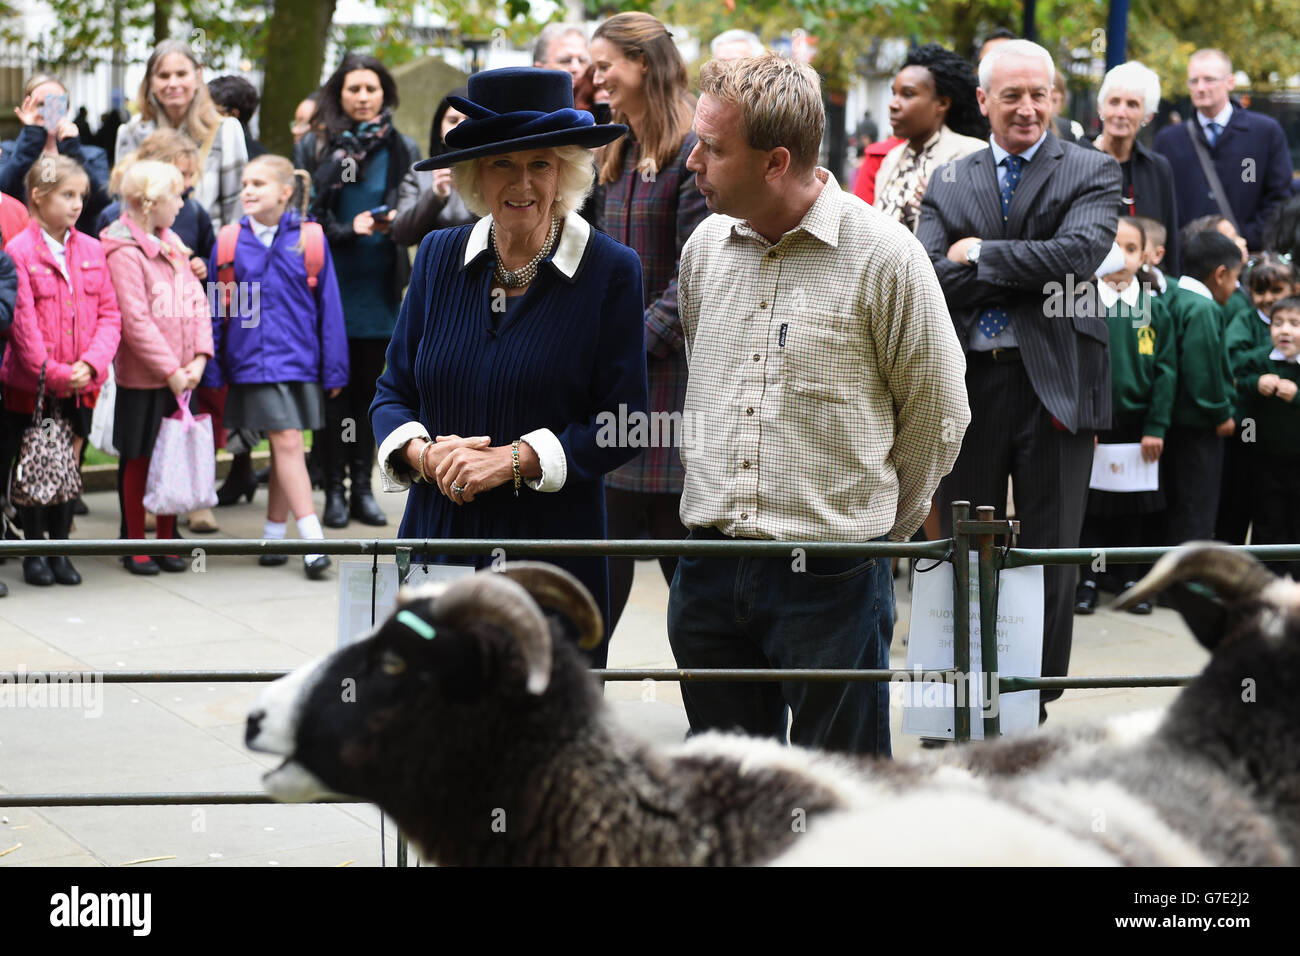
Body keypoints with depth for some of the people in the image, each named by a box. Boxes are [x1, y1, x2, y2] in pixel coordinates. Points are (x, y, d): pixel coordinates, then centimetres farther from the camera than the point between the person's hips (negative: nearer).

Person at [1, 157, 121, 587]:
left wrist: (91, 363, -11)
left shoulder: (92, 250, 6)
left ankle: (60, 550, 20)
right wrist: (52, 373, -17)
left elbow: (109, 314, 4)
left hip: (80, 385, 4)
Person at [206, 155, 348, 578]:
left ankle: (274, 536, 22)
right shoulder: (231, 241, 1)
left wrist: (334, 369, 3)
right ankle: (313, 543, -14)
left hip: (299, 358, 1)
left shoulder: (309, 239, 0)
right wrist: (210, 368, 3)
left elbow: (327, 305, 3)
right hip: (252, 361, -1)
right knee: (287, 441, -10)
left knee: (284, 448, 9)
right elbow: (215, 309, 5)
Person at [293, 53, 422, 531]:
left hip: (379, 285, 2)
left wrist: (393, 219, -19)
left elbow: (415, 207, 2)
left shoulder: (402, 149, 9)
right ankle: (334, 490, 4)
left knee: (369, 385, 6)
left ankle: (362, 487, 13)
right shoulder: (314, 147, 5)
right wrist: (347, 230, -14)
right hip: (330, 281, -2)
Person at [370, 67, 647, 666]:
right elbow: (393, 393, 13)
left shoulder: (610, 271, -1)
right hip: (437, 542, 3)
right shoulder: (439, 257, 9)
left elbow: (621, 424, -4)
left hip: (555, 549, -2)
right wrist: (423, 453, -8)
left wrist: (516, 460, -15)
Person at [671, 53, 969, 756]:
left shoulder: (884, 256, -11)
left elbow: (937, 415, -1)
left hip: (832, 573, -5)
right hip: (710, 568, 5)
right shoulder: (707, 244, 6)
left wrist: (881, 527, 8)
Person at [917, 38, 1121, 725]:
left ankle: (1031, 711, 13)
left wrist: (980, 254, -8)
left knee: (1049, 558, 4)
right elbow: (926, 278, -4)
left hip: (1054, 384, -2)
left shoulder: (1091, 173, 3)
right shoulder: (948, 186, 11)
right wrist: (1029, 276, -11)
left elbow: (1078, 255, -15)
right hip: (966, 385, 2)